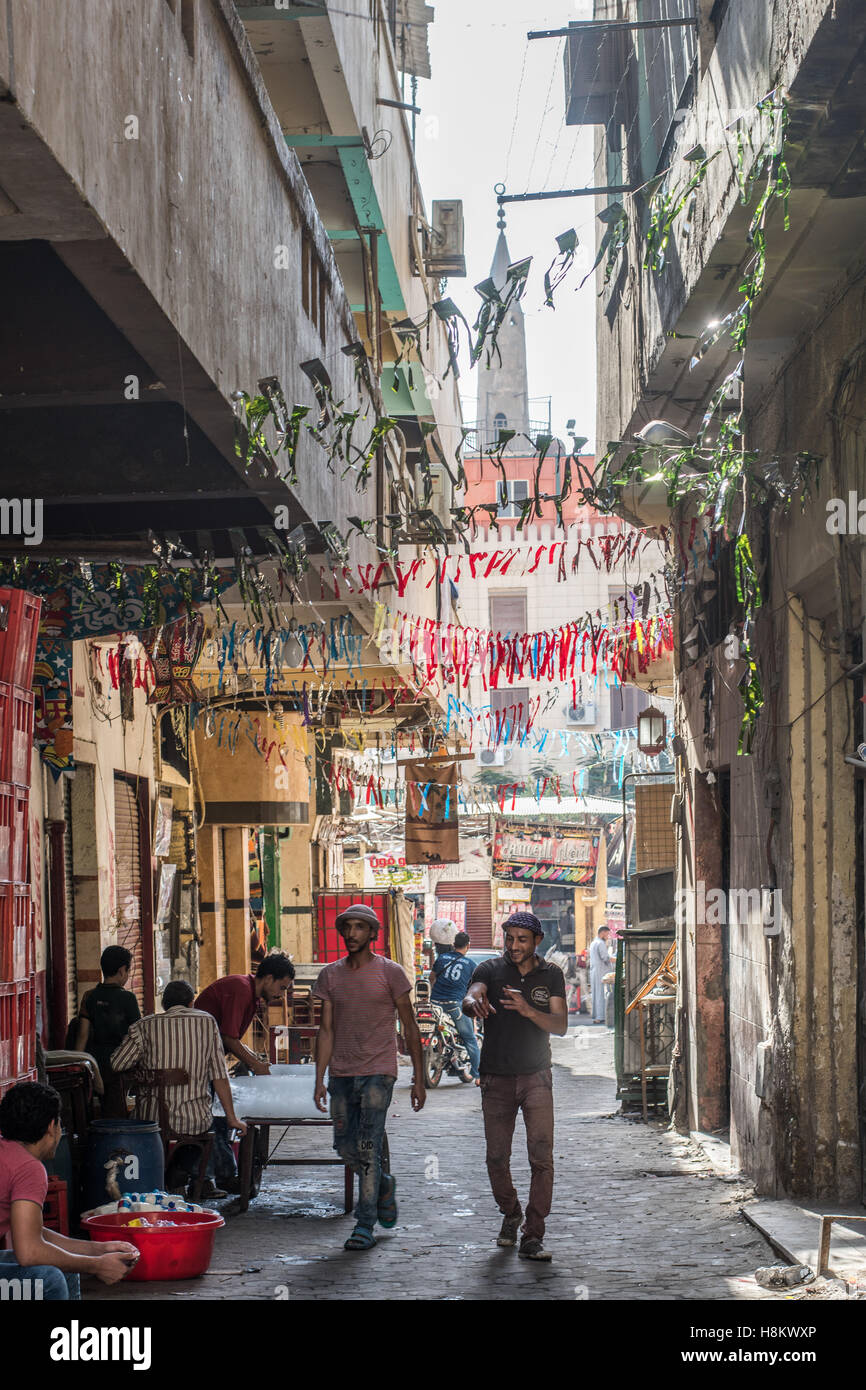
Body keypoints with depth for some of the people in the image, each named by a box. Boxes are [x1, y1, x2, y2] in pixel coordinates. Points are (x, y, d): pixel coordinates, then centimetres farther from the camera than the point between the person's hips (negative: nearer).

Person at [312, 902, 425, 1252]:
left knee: (368, 1146, -12)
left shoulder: (390, 973, -1)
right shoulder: (330, 975, 9)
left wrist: (419, 1078, -1)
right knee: (346, 1148, 6)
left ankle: (365, 1227, -7)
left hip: (378, 1072, -4)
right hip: (341, 1073, 4)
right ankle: (384, 1185, 35)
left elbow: (410, 1028, 2)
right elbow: (326, 1029, 9)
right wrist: (319, 1079, 2)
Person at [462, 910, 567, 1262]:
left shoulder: (550, 975, 6)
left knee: (541, 1157, -10)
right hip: (496, 1078, 0)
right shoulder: (490, 970, 2)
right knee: (497, 1157, 6)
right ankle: (510, 1215, 33)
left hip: (536, 1077, 0)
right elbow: (470, 998, -18)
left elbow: (561, 1026, -3)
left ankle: (533, 1236, -8)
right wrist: (474, 1003, -43)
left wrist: (529, 1010, -22)